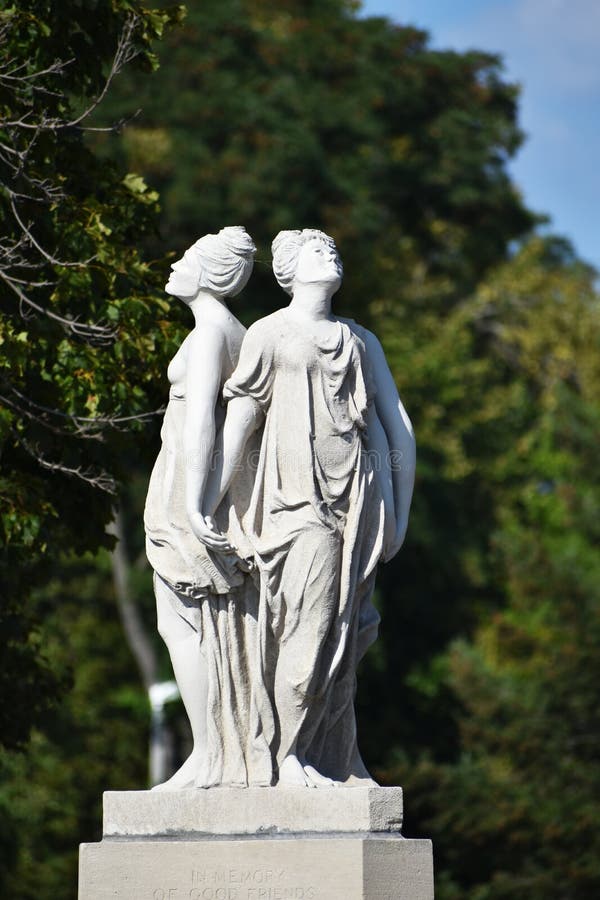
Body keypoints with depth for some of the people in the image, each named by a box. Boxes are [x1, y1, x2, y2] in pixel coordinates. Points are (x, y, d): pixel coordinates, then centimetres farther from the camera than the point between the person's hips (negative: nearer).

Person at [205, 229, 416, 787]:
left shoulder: (362, 342, 20)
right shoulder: (269, 336, 6)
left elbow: (399, 429, 22)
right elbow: (236, 427, 3)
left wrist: (401, 512, 16)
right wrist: (203, 510, -1)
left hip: (359, 501, 4)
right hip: (300, 499, -4)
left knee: (345, 634, 2)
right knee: (308, 625, -13)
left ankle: (338, 763, 5)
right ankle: (290, 757, -9)